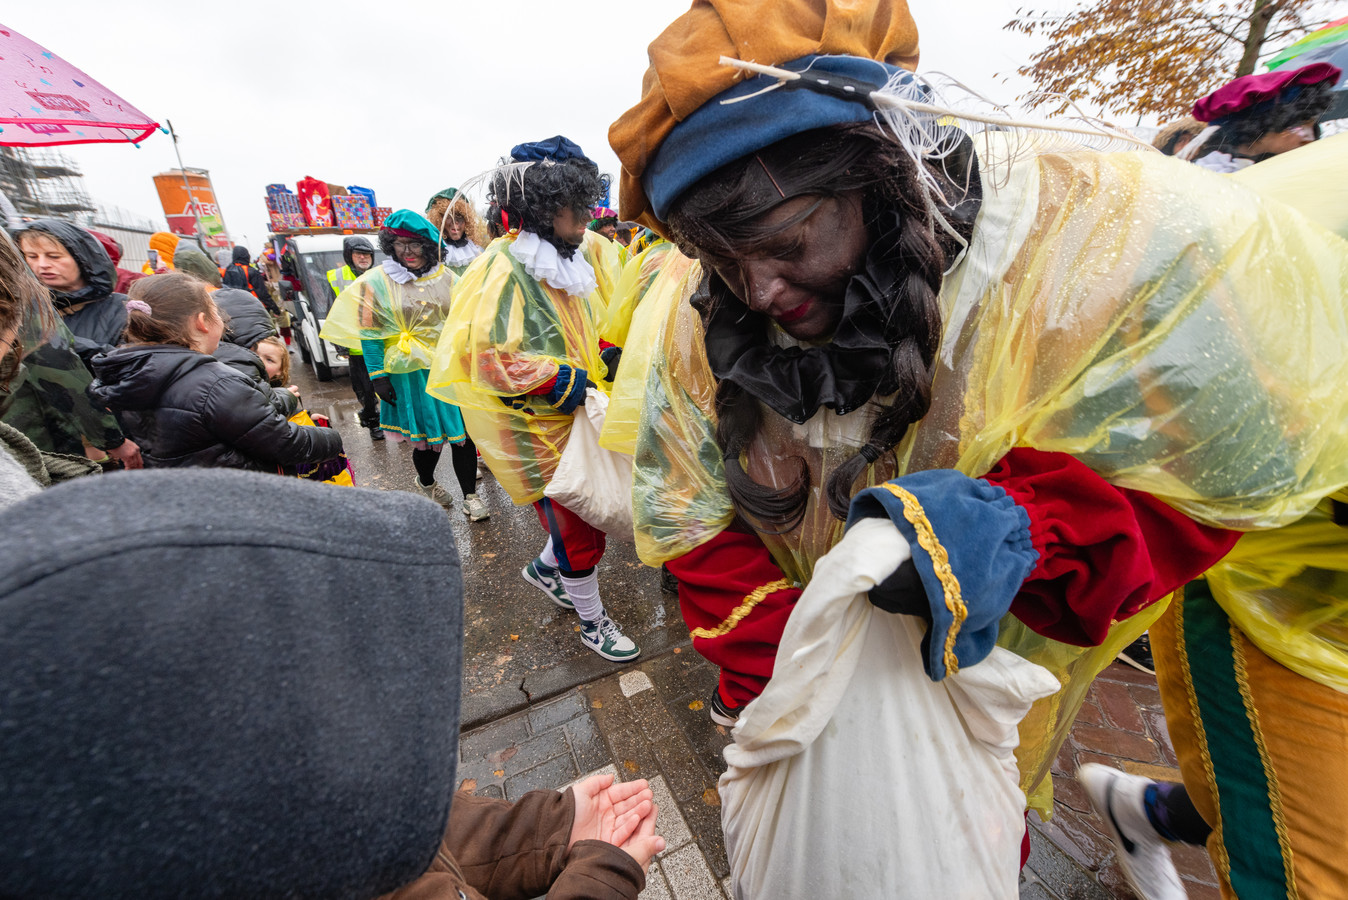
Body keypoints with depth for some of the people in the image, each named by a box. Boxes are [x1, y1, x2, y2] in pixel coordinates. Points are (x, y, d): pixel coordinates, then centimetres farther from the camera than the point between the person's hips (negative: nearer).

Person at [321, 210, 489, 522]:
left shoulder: (446, 276, 5)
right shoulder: (375, 282, -2)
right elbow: (370, 334, -1)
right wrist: (378, 376, -5)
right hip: (411, 374, -1)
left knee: (462, 433, 1)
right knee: (426, 438, 8)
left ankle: (470, 496, 16)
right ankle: (427, 484, 39)